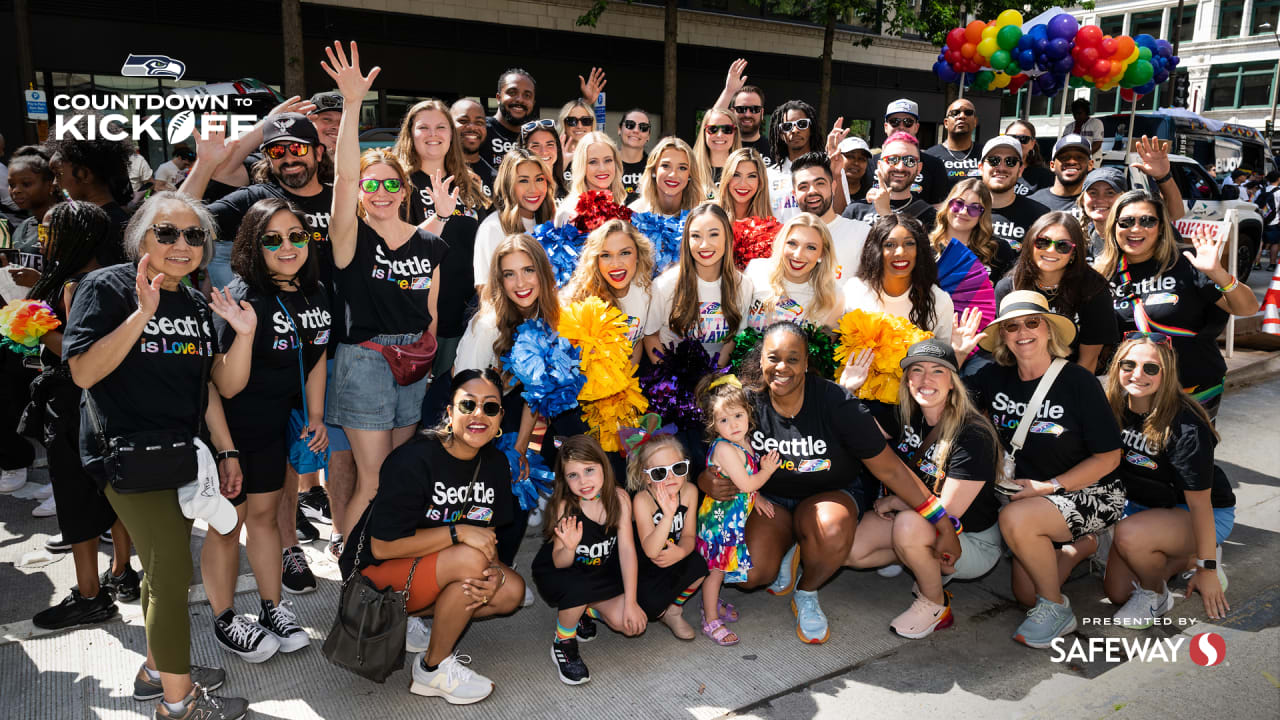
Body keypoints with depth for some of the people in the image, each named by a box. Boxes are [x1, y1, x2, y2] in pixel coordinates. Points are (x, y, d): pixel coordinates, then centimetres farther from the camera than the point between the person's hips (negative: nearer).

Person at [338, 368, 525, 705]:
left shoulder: (496, 464, -3)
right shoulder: (414, 460, -24)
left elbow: (487, 538, 2)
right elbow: (382, 546, -24)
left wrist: (494, 572, -21)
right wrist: (458, 532, -29)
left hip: (430, 567, 7)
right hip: (374, 572, -7)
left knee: (511, 590, -11)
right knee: (468, 558, -31)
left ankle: (410, 618, 4)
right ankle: (433, 669, -10)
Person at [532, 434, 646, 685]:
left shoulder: (619, 498, -16)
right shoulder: (565, 506, -23)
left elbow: (626, 549, -16)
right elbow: (559, 564, -21)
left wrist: (630, 602, -20)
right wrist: (570, 547, -45)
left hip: (602, 574, 3)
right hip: (557, 576, -3)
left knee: (632, 623, -17)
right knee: (579, 587, -38)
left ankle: (587, 610, 14)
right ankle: (563, 644, -8)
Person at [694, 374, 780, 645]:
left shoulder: (743, 443, 4)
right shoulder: (725, 449, -25)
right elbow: (745, 483, -26)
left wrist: (756, 498, 6)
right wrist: (767, 470, -12)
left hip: (733, 518, 9)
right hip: (720, 518, -9)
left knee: (722, 565, 23)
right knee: (716, 568, 2)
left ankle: (713, 602, 42)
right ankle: (711, 621, 13)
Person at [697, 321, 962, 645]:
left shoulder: (835, 402, -19)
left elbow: (890, 469, -14)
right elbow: (706, 464, -1)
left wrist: (944, 526, -14)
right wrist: (707, 482, -27)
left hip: (828, 496, -1)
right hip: (768, 499, 1)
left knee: (833, 530, -37)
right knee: (748, 576, -25)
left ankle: (807, 594, -3)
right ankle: (788, 552, 13)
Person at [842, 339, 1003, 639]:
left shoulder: (974, 435, -26)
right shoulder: (906, 417, -5)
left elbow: (947, 510, -28)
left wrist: (891, 501, -15)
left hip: (975, 543, -7)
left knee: (909, 524, -37)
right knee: (847, 550, -12)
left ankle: (935, 605, -9)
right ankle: (931, 567, 11)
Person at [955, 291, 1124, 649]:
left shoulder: (1078, 381, -16)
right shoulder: (996, 377, -3)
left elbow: (1108, 456, -12)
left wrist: (1047, 486, -19)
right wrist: (956, 355, -13)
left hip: (1092, 493, -6)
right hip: (1033, 495, 6)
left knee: (1014, 518, -33)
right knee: (1025, 594, 3)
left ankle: (1056, 608, -9)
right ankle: (1081, 546, 32)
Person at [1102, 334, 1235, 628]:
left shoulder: (1184, 426, -29)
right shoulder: (1115, 410, -11)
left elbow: (1199, 502, -24)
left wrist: (1207, 569, -19)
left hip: (1207, 513, -6)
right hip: (1143, 506, 7)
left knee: (1130, 535, -35)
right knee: (1117, 592, 2)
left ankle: (1156, 596, -3)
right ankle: (1188, 557, 24)